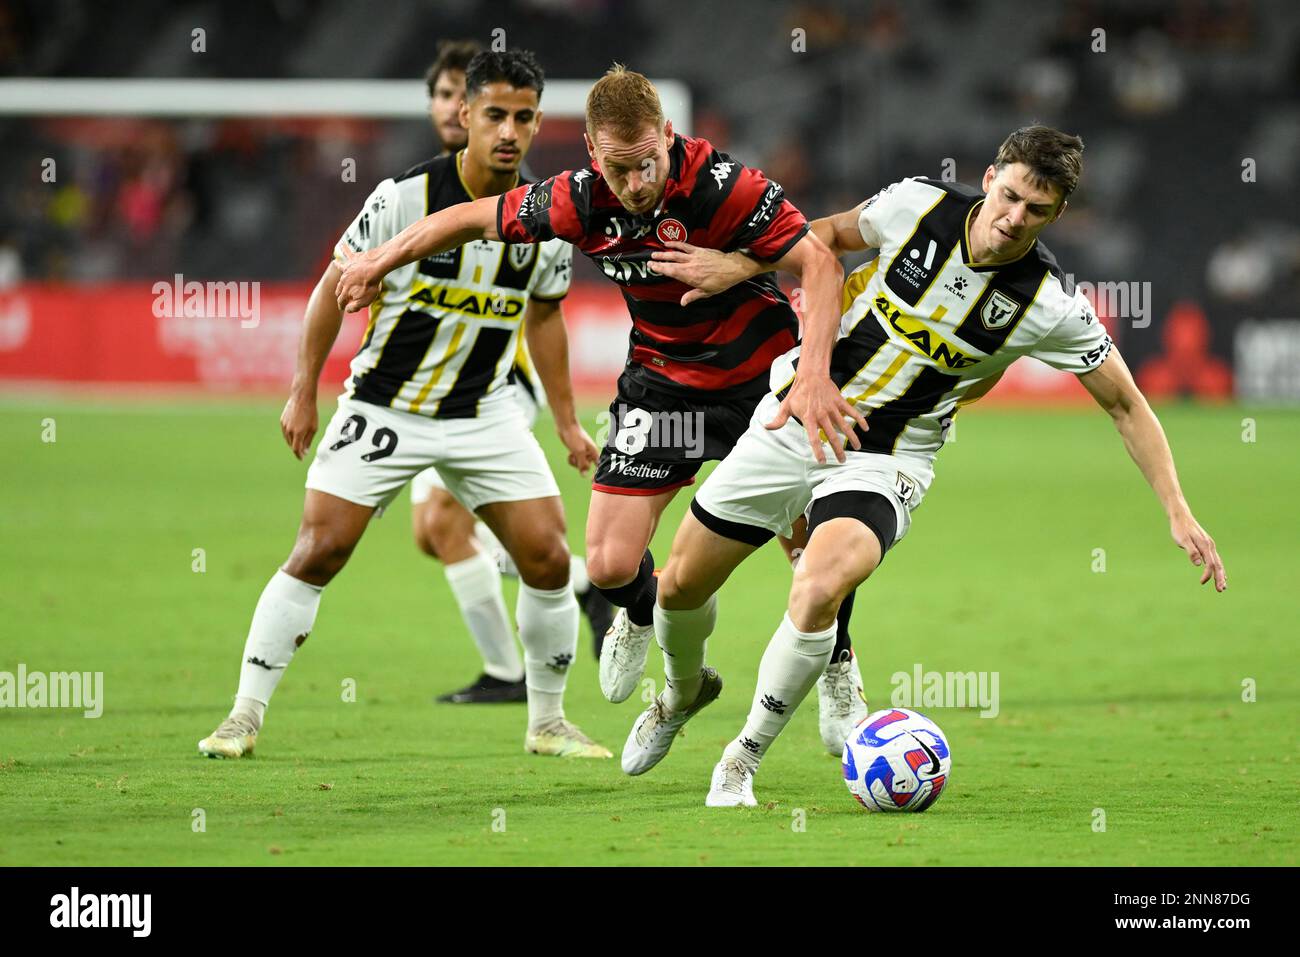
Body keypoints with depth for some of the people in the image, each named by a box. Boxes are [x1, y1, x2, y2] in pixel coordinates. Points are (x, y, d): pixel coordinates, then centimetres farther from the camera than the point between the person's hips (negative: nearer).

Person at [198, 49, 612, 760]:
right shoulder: (407, 197, -16)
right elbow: (337, 284, -6)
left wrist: (567, 422, 12)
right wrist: (303, 391, -6)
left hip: (484, 410, 3)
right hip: (384, 406, -3)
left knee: (548, 558, -5)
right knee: (319, 550, -10)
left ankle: (547, 723, 13)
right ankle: (245, 715, 0)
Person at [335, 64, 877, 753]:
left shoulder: (723, 186, -28)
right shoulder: (579, 201, -16)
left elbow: (819, 264, -30)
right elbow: (478, 218, 1)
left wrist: (814, 376, -43)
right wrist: (382, 260, 11)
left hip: (762, 372, -3)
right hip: (661, 380, 3)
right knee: (609, 565, -6)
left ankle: (839, 672, 23)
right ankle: (644, 613, 34)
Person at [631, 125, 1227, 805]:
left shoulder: (1049, 306, -17)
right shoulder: (919, 205, -12)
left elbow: (1125, 404, -6)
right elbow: (834, 235, 10)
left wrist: (1179, 513, -11)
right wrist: (738, 266, 4)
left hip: (884, 462, -3)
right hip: (794, 419, 3)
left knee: (820, 587, -32)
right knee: (683, 582, 8)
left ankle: (745, 756, -10)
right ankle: (685, 692, 44)